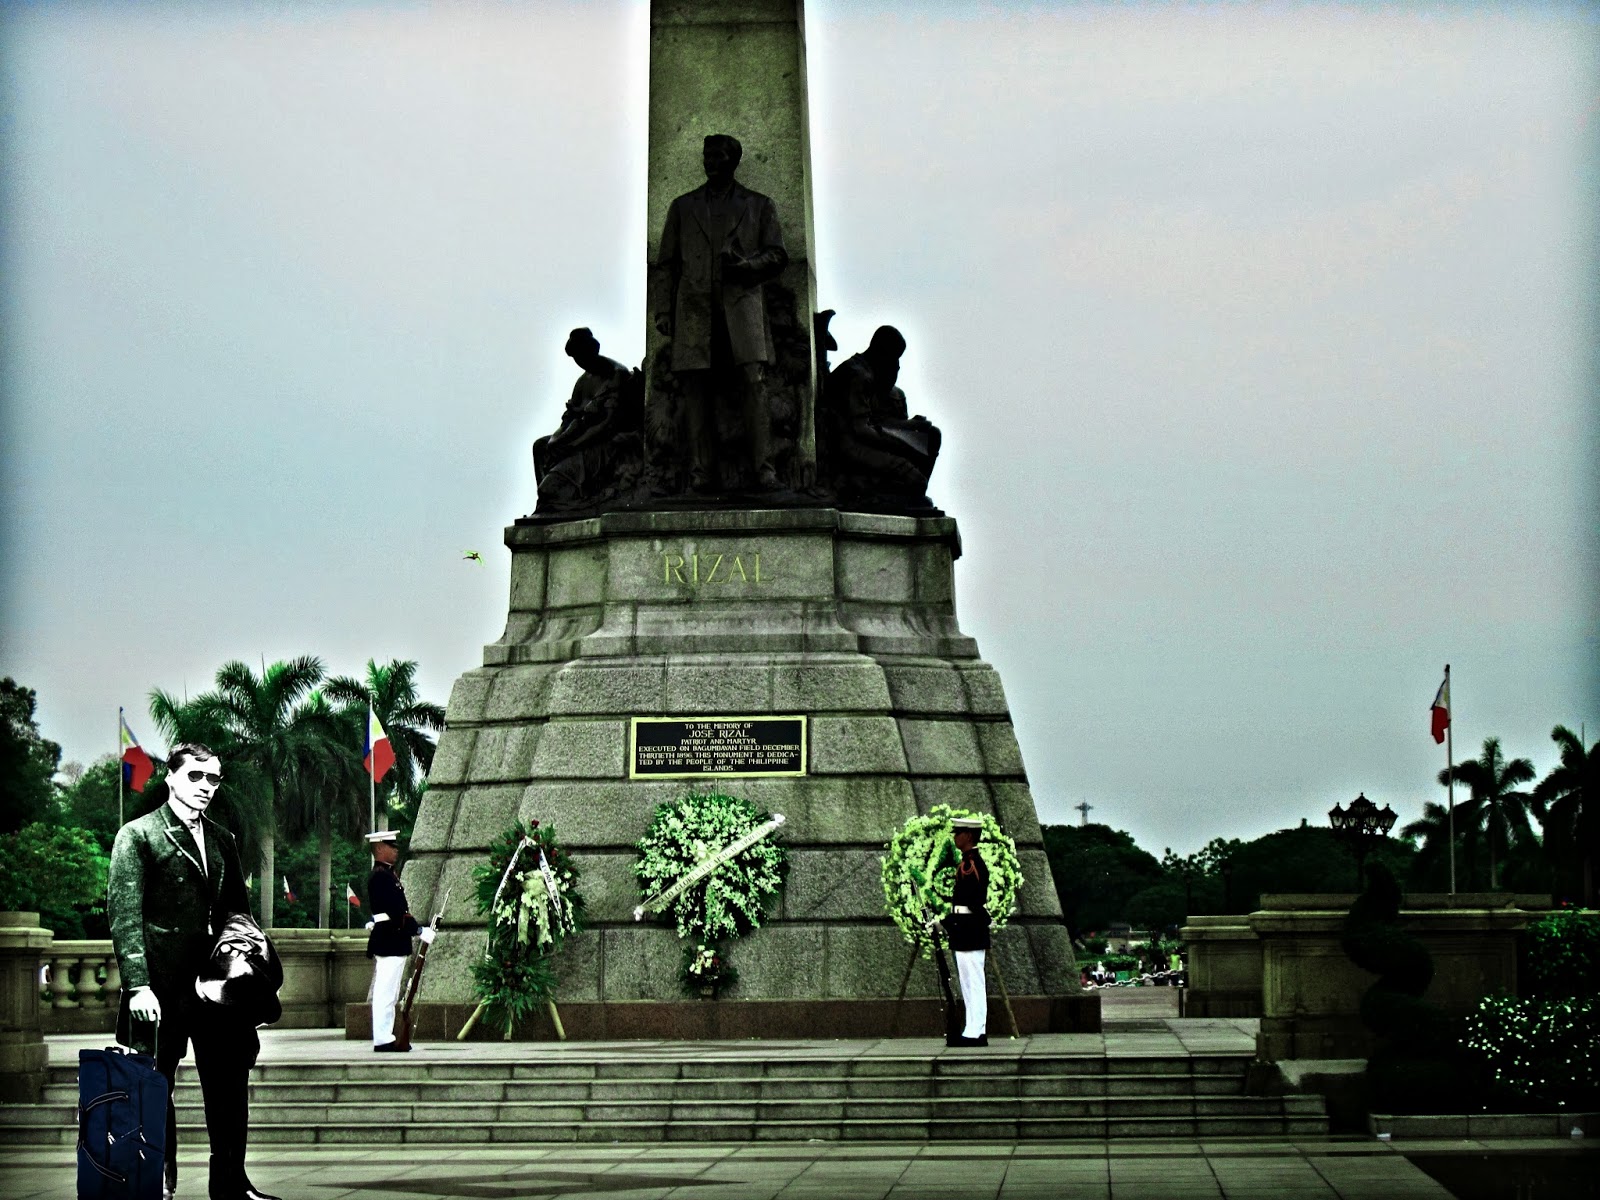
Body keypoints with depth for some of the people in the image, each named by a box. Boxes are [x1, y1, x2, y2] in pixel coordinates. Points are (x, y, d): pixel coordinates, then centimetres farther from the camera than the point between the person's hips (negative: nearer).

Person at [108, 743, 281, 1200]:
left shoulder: (222, 840, 16)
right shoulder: (137, 835, -2)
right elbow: (124, 914, -9)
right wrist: (138, 986, -18)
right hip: (163, 986, -5)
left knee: (229, 1085, 4)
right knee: (155, 1089, 2)